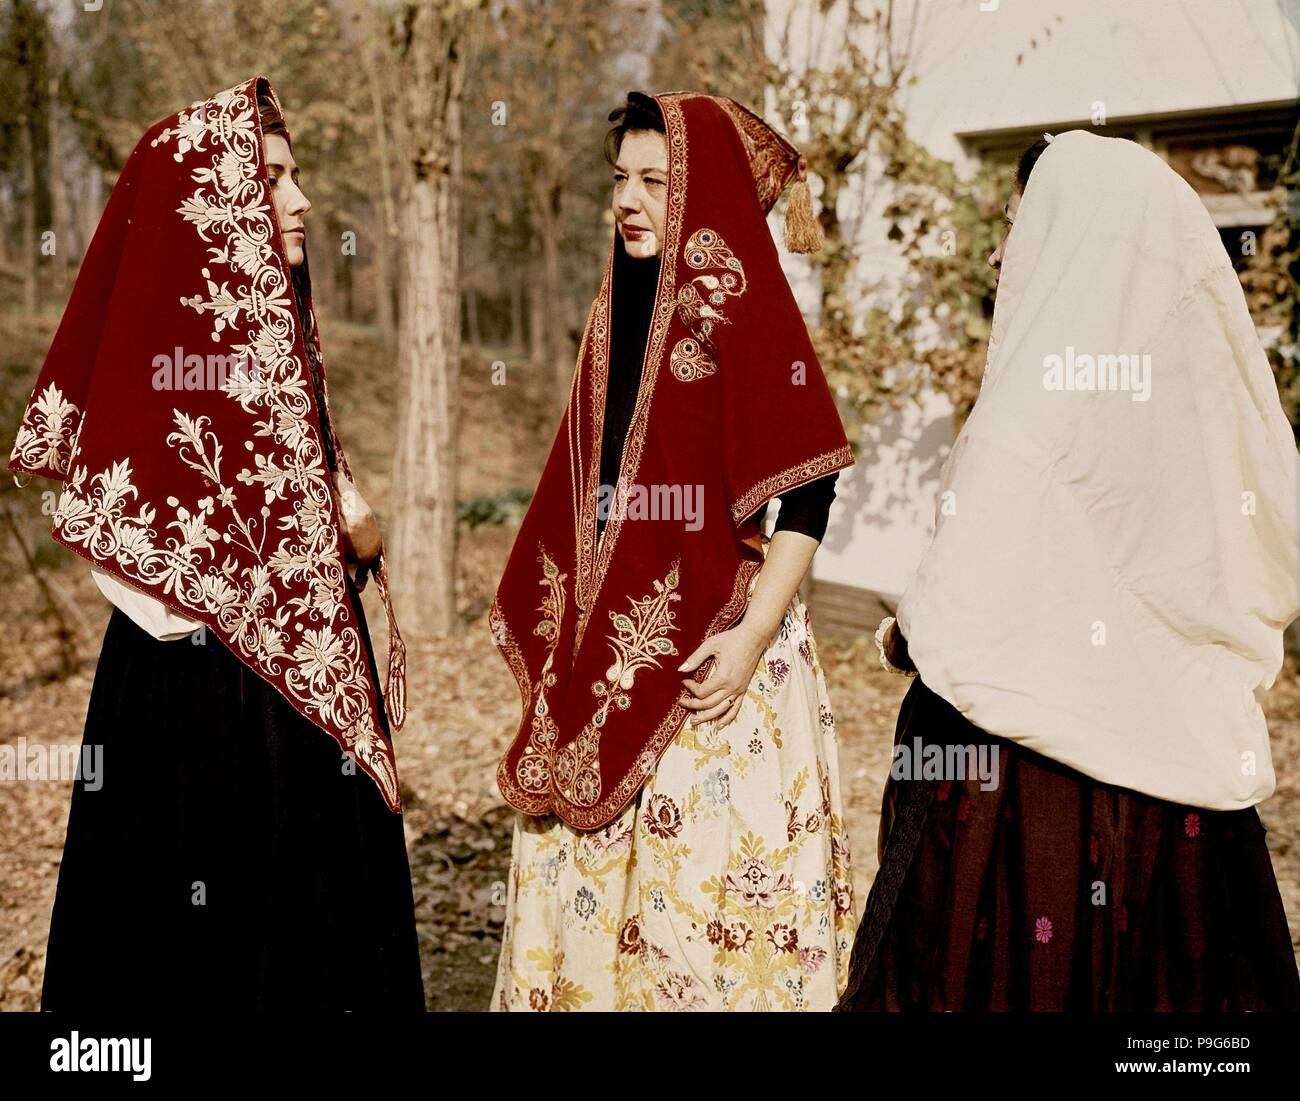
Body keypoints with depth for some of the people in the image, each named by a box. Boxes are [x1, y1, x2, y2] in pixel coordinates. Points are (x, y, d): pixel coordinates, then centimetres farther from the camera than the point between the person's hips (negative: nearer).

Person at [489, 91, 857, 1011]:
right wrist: (560, 633, 17)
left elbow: (810, 491, -15)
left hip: (707, 649, -7)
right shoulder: (616, 312, 12)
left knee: (704, 874, 0)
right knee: (585, 868, 12)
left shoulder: (744, 309, -10)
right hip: (602, 644, 7)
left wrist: (755, 633, -22)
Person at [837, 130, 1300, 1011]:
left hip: (1036, 767, -6)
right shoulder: (1219, 383, 2)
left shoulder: (1040, 398, -19)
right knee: (1163, 964, 17)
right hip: (1183, 766, 6)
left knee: (1015, 969, 7)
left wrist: (899, 637, -1)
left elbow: (958, 618, -22)